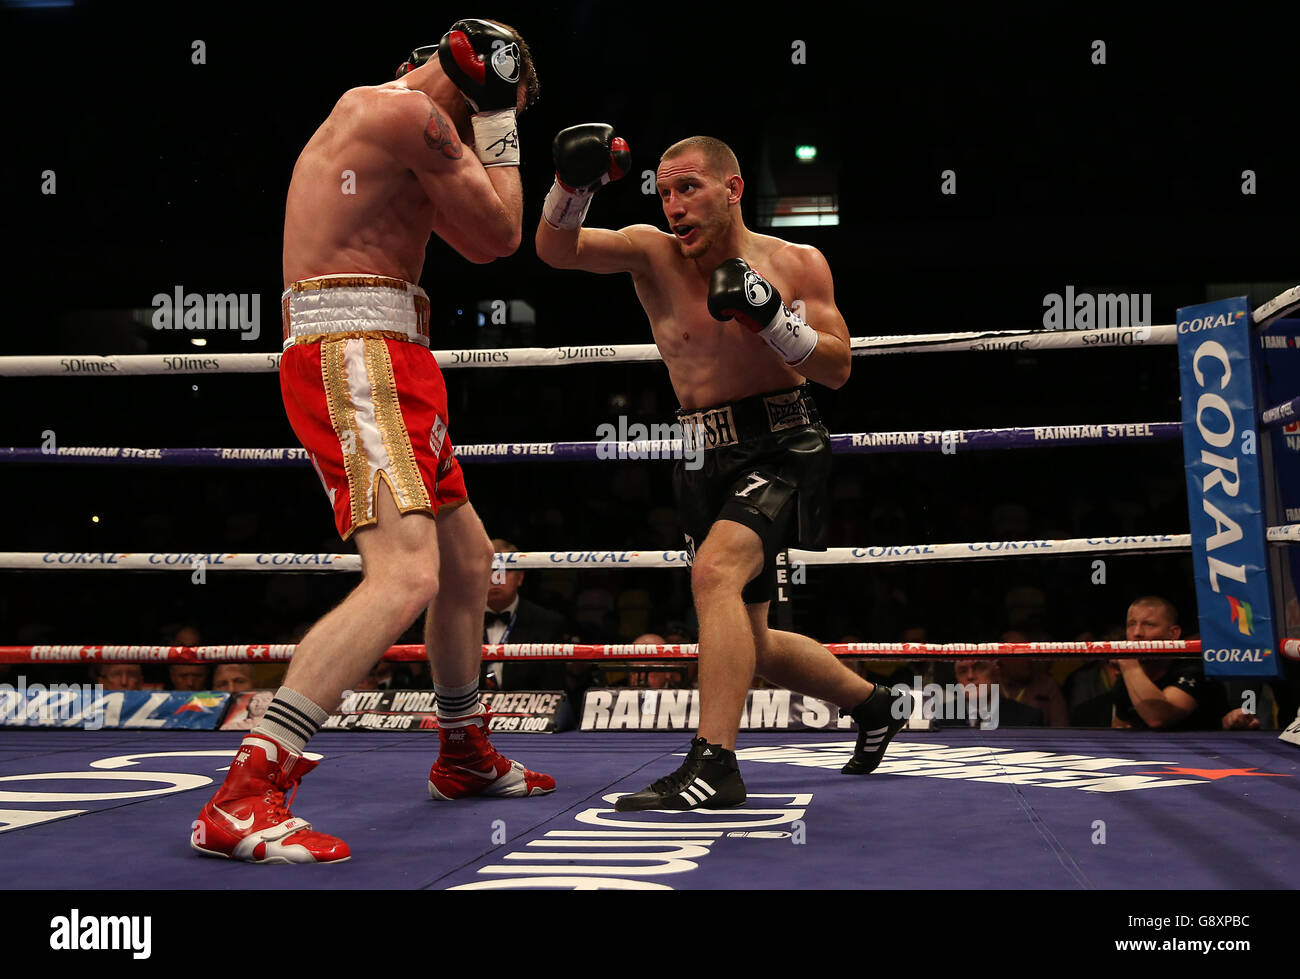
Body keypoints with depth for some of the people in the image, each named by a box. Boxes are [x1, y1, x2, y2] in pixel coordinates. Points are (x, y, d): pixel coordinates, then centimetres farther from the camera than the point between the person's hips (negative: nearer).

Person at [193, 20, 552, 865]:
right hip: (354, 359, -11)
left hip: (381, 366, 11)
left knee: (469, 556, 21)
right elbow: (501, 233, -4)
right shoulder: (413, 112, -8)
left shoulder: (372, 113, 25)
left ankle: (464, 755, 37)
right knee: (407, 574, -24)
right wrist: (496, 128, 9)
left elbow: (475, 241, 30)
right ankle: (241, 801, -28)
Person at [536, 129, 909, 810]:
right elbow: (556, 249, -11)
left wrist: (769, 315, -19)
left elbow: (837, 369, -5)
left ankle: (713, 765, -31)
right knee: (748, 645, 15)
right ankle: (871, 704, 39)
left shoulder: (797, 264, -2)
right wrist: (573, 184, -30)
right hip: (705, 460, 5)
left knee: (715, 570, -32)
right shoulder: (652, 253, 1)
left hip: (780, 447, -5)